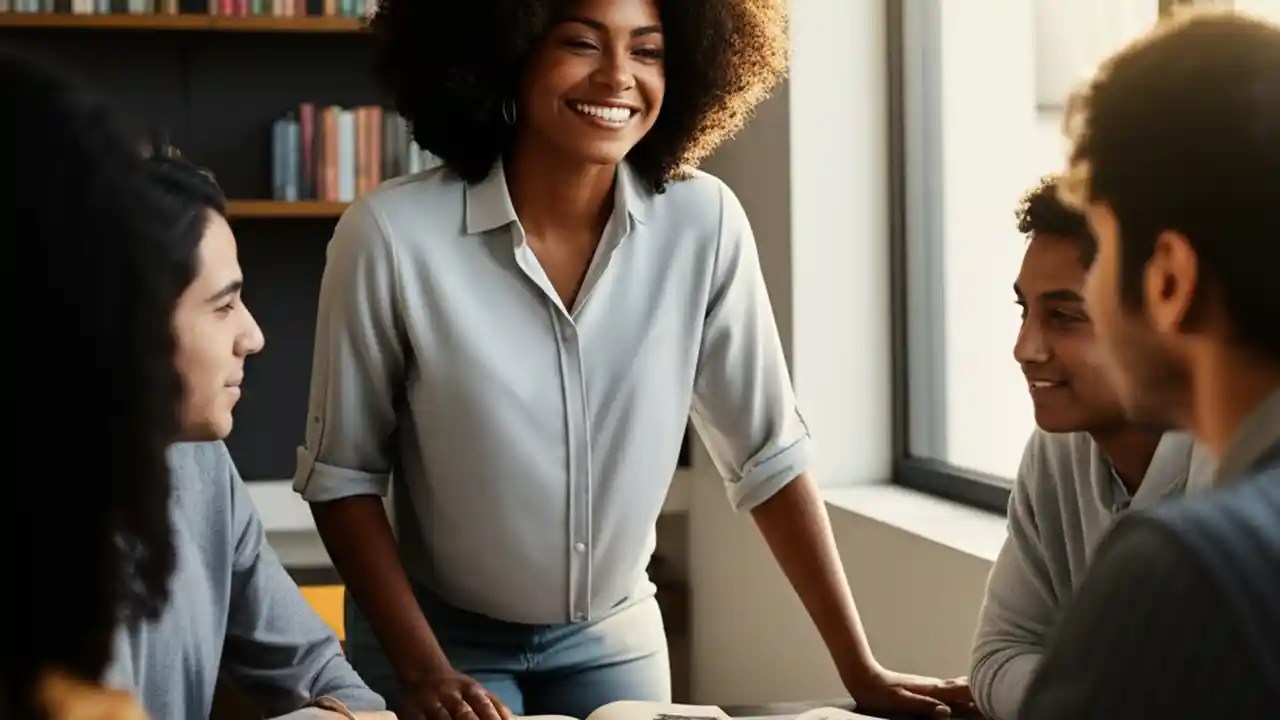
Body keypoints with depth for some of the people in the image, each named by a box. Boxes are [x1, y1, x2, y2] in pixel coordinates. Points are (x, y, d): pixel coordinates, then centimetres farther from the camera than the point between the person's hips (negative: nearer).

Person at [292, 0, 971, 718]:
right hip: (441, 639, -3)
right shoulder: (392, 235, -20)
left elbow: (769, 455, -7)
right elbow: (343, 476, -11)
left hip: (617, 641, 3)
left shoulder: (703, 224, -14)